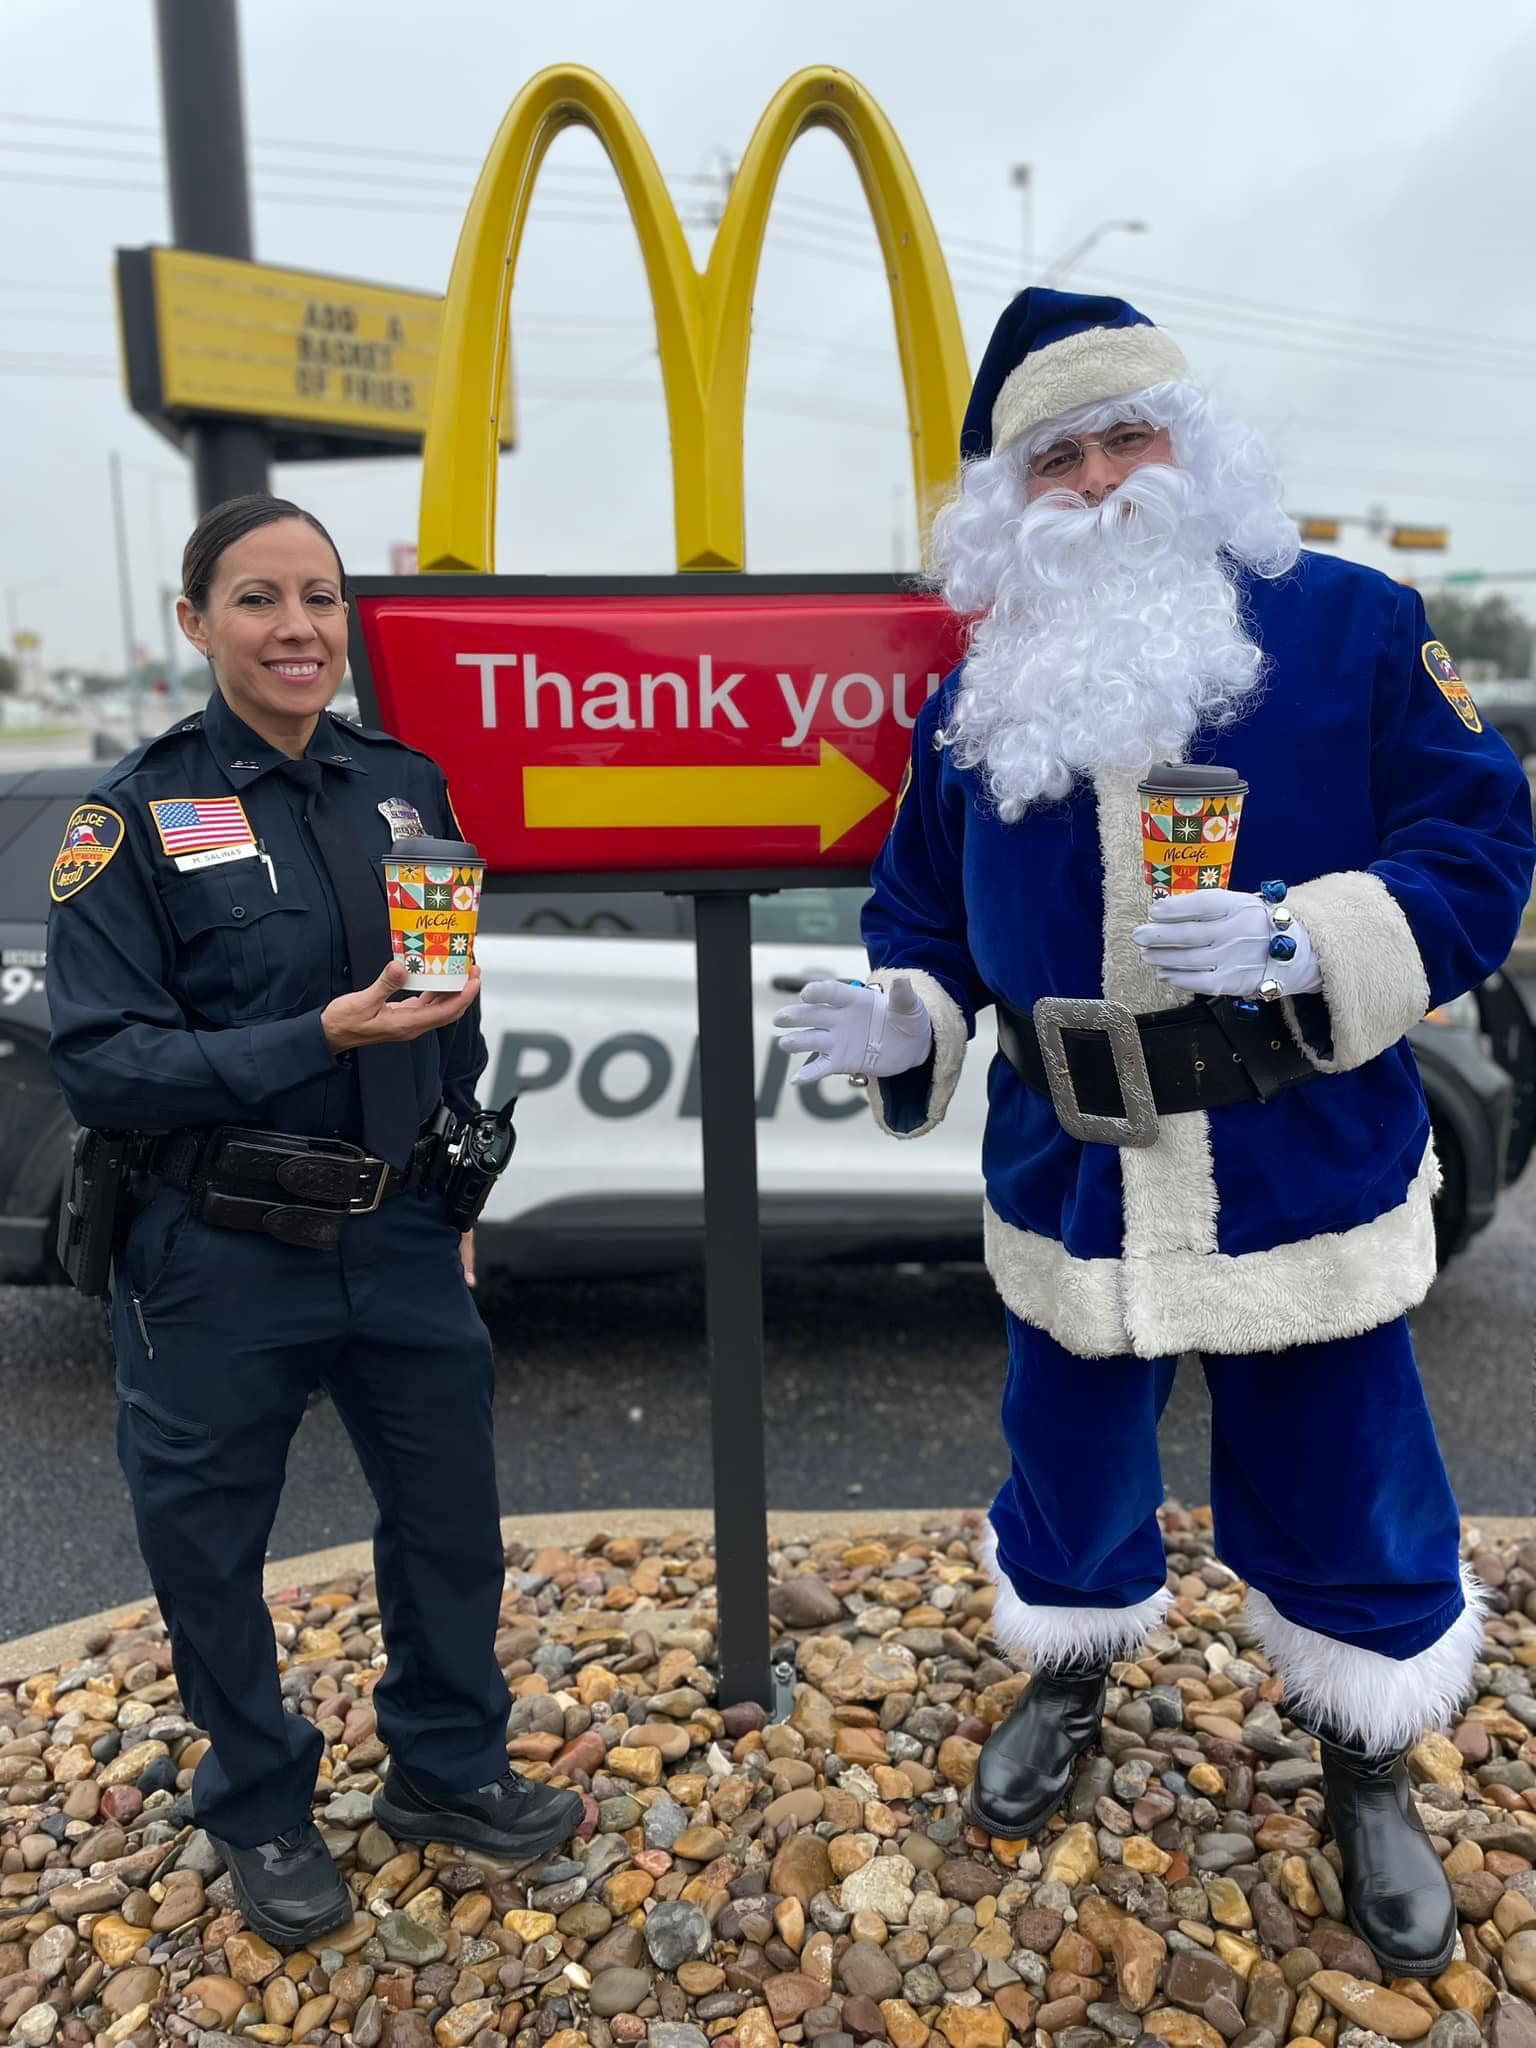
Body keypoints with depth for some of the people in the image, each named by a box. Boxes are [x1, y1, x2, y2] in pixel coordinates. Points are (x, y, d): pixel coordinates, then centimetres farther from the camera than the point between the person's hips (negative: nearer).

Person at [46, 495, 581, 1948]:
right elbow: (97, 1063, -15)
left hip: (396, 1238, 4)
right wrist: (319, 1039, -25)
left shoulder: (405, 785, 3)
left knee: (452, 1513, 16)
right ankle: (262, 1816, 40)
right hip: (214, 1259, -3)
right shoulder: (137, 815, -9)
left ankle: (447, 1770, 42)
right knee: (208, 1549, 13)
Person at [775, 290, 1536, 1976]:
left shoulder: (1347, 628, -4)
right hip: (1073, 1193, 3)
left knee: (1341, 1502, 14)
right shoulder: (974, 698, 5)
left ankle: (1368, 1772, 43)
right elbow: (924, 917, 10)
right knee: (1069, 1467, 21)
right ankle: (1069, 1680, 52)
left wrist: (1307, 944, -24)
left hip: (1307, 1187, -2)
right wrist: (899, 1021, -11)